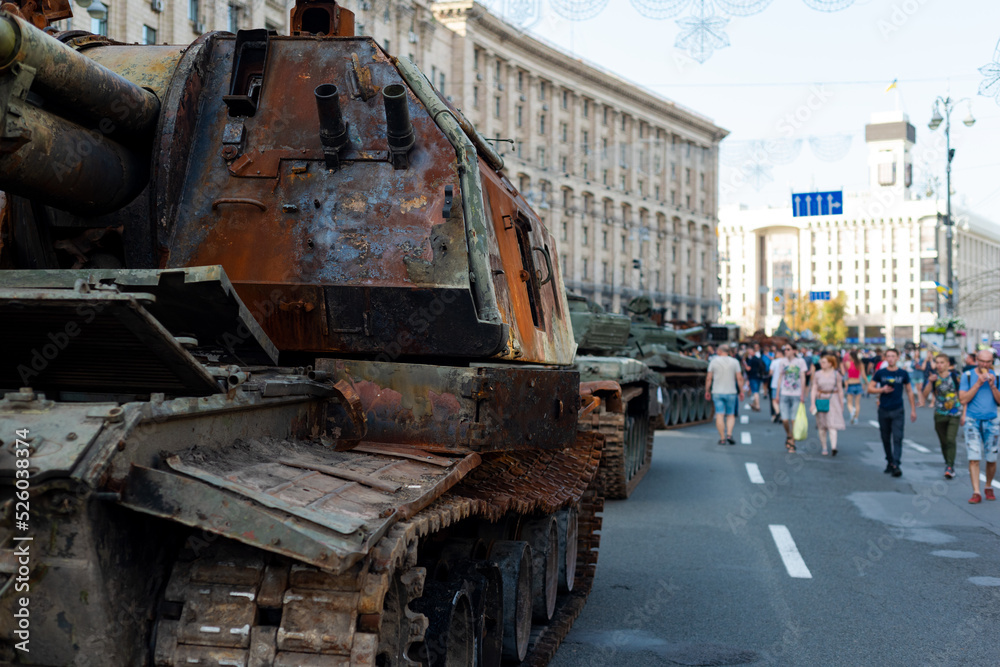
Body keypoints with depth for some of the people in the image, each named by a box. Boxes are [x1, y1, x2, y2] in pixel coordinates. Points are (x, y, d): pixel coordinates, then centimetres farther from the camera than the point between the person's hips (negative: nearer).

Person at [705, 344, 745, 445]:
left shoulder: (714, 361, -1)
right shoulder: (734, 362, 0)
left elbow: (708, 378, 0)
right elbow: (739, 378, -3)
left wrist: (707, 391, 9)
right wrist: (741, 391, 5)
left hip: (717, 392, 0)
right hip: (731, 392, 1)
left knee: (719, 415, 1)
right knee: (730, 415, 10)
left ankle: (722, 438, 0)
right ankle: (729, 434, -8)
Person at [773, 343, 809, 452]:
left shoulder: (800, 362, 1)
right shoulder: (782, 362, 8)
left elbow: (803, 378, 1)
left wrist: (802, 394, -6)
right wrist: (777, 394, 11)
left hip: (796, 395, -2)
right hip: (784, 394, 2)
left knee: (794, 420, -2)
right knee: (785, 420, -5)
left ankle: (792, 443, 10)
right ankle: (788, 435, 24)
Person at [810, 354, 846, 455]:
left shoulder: (836, 374, 3)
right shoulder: (817, 374, 6)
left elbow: (840, 390, 7)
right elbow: (814, 389, 4)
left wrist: (841, 404, 7)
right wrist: (813, 403, -6)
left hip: (833, 400, -2)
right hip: (820, 400, 2)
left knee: (832, 425, -13)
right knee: (821, 426, 6)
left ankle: (833, 447, -23)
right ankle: (824, 448, 16)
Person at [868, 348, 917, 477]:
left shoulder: (903, 374, 3)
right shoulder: (880, 373, 2)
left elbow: (909, 391, 12)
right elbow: (870, 388, 4)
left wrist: (913, 409, 9)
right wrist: (882, 390, -15)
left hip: (898, 411, -1)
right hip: (883, 410, 1)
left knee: (897, 438, -12)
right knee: (886, 439, 9)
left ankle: (896, 465, -17)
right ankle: (889, 462, 23)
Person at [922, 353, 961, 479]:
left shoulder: (954, 376, -6)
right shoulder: (933, 377, -3)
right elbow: (924, 395, -11)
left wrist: (964, 413, 1)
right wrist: (930, 382, -25)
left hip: (954, 413, -2)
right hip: (940, 414, 2)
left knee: (951, 440, -15)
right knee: (943, 442, 10)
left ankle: (950, 467, -15)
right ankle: (948, 463, 28)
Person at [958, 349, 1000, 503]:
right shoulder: (967, 376, 0)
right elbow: (963, 399, -8)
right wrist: (978, 384, -14)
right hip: (973, 421, -2)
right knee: (974, 458, -9)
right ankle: (976, 492, -8)